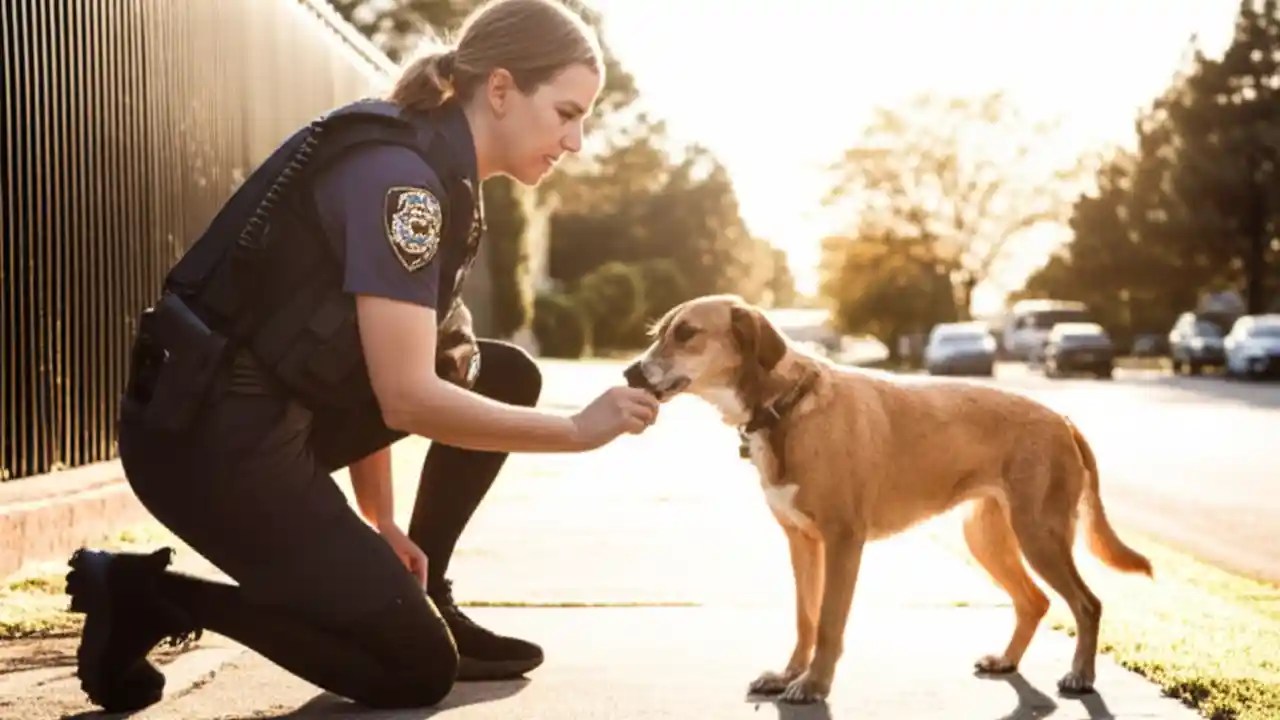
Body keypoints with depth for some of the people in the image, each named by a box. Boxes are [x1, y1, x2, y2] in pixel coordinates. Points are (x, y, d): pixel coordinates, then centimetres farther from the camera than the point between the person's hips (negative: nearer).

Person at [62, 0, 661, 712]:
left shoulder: (436, 167, 10)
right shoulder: (397, 170, -19)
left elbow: (376, 372, 13)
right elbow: (406, 396, -24)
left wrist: (380, 521, 10)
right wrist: (579, 429, -17)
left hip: (283, 407, 10)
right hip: (209, 431, -10)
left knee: (505, 375, 10)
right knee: (418, 669, -5)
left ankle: (421, 602, 15)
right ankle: (142, 593, -1)